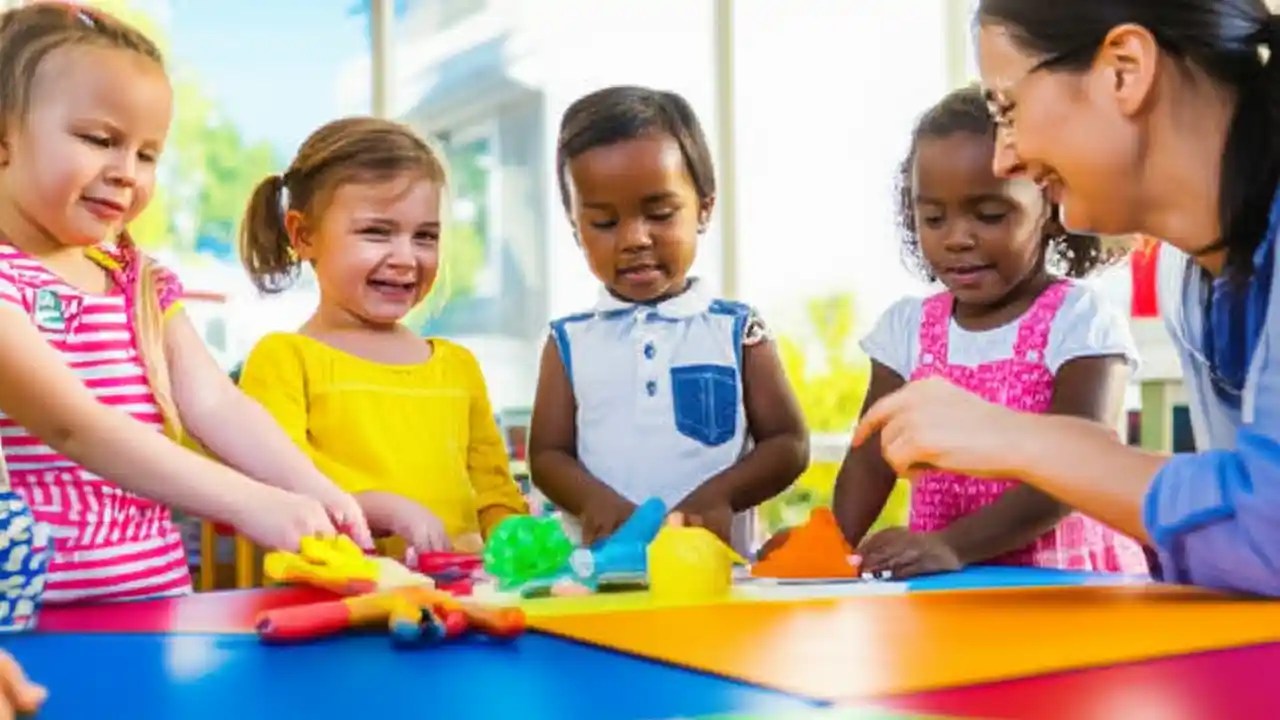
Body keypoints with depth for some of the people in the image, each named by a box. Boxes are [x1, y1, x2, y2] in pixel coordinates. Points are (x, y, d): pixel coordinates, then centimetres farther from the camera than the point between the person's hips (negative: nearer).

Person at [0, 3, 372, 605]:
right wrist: (249, 503, -28)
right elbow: (72, 423, -20)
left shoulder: (143, 281, 14)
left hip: (155, 597, 7)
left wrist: (315, 491, -14)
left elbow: (214, 404, 3)